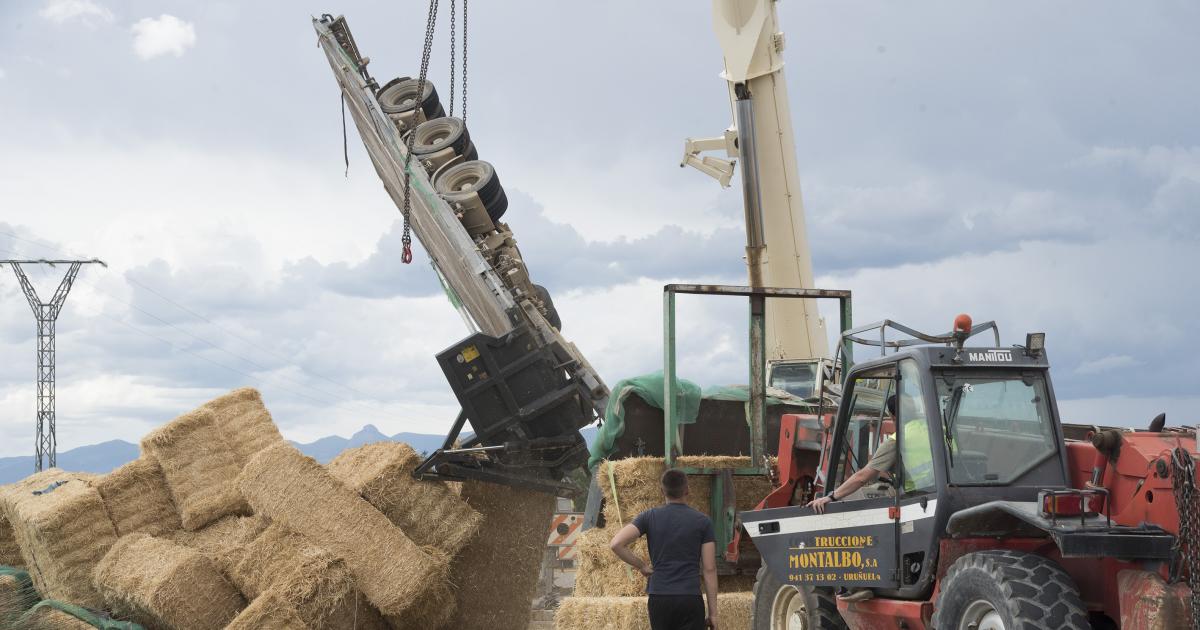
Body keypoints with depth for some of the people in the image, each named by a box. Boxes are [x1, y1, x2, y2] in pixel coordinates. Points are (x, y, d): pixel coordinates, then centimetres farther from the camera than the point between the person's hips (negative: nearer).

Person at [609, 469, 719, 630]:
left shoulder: (650, 516, 3)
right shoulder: (702, 521, 1)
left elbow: (616, 544, -9)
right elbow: (710, 569, -2)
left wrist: (642, 566, 4)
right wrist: (713, 612, 2)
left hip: (658, 598, 2)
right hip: (690, 599, -2)